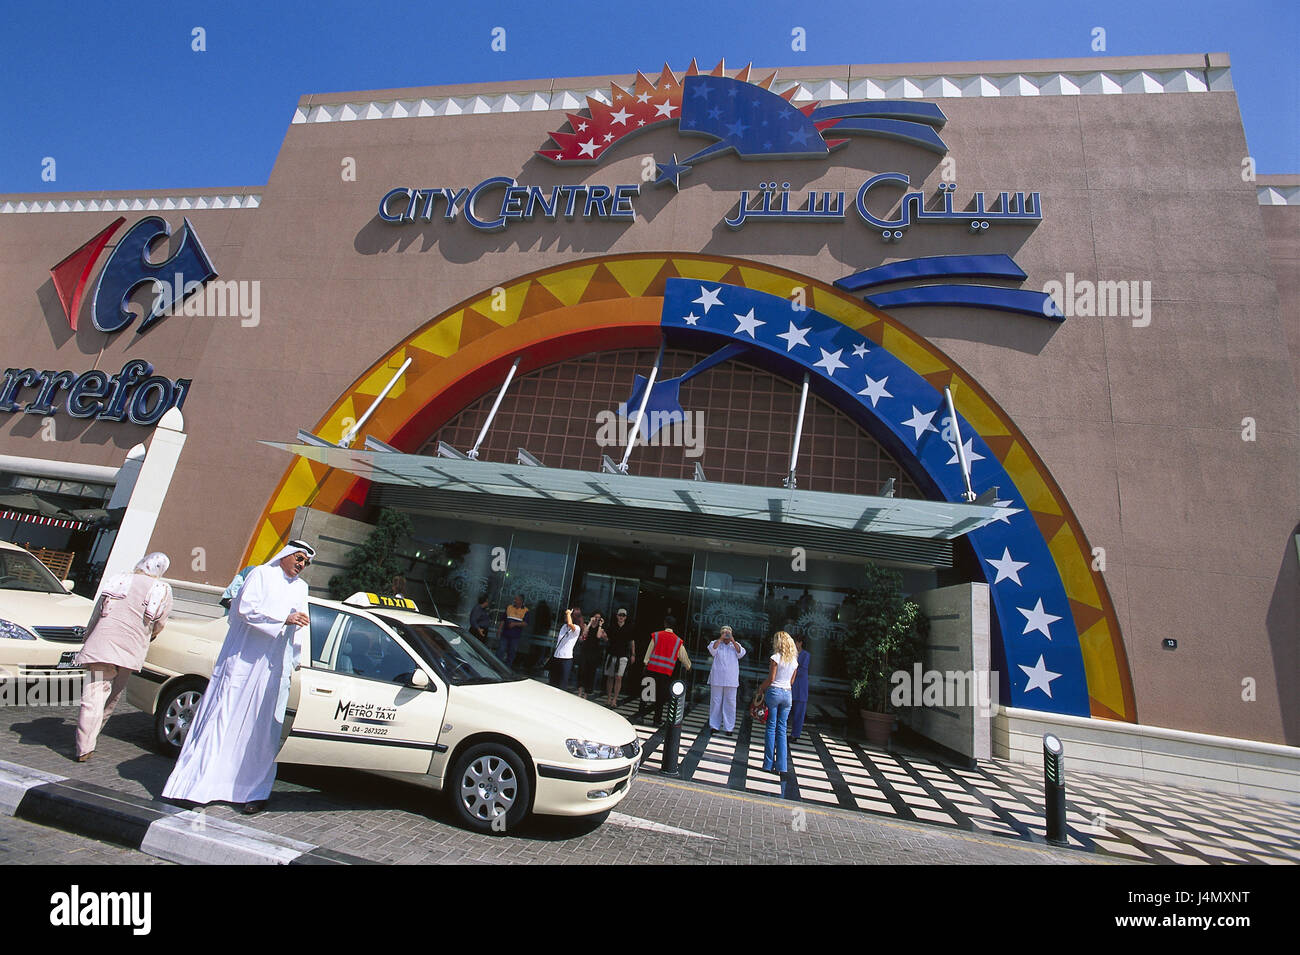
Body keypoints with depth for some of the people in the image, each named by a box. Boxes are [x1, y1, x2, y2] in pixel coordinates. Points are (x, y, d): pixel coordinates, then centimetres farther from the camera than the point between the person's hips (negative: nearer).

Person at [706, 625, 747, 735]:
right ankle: (714, 725, 14)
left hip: (731, 680, 1)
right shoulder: (716, 643, 7)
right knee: (716, 702, 4)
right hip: (717, 679, -1)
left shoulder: (735, 645, 12)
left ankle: (729, 727, 8)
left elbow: (741, 653, -6)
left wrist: (733, 641, -9)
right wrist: (720, 639, -13)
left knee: (730, 703, 1)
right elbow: (712, 649, -14)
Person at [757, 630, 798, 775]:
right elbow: (792, 680, 13)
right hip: (787, 693, 5)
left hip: (774, 691, -5)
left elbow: (771, 678, -12)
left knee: (771, 728, 2)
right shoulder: (794, 660, 8)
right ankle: (781, 766, 8)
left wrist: (761, 689, 1)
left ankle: (769, 764, 6)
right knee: (782, 729, 9)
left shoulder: (776, 657, -11)